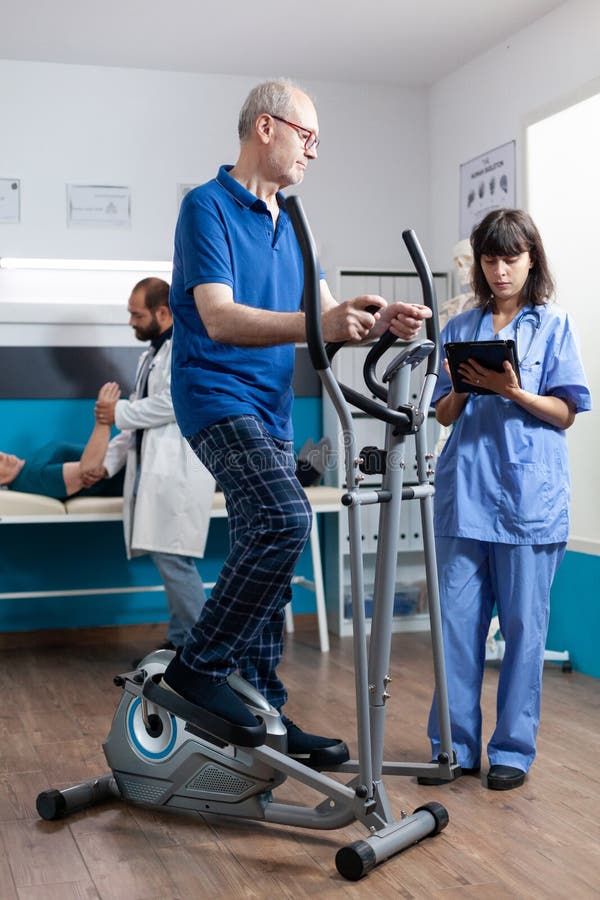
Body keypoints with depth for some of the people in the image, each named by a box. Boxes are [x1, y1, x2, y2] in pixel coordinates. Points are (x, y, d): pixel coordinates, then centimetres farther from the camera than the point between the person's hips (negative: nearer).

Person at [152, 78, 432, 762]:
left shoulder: (289, 225, 17)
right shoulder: (208, 206, -9)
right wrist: (316, 324, -34)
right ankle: (196, 670, -15)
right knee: (284, 519, -28)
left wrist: (380, 321, -10)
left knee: (265, 556, 9)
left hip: (271, 407, 9)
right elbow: (220, 319, -21)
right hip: (218, 393, -9)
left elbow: (326, 315, 12)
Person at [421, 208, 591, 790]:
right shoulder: (460, 329, 14)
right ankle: (456, 745, 14)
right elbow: (444, 415, 14)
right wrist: (463, 388, -7)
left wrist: (513, 391, -14)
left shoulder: (553, 326, 6)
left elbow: (565, 414, 2)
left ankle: (513, 749, 13)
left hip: (529, 496, -3)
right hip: (465, 492, 3)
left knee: (523, 625, 2)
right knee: (456, 620, 2)